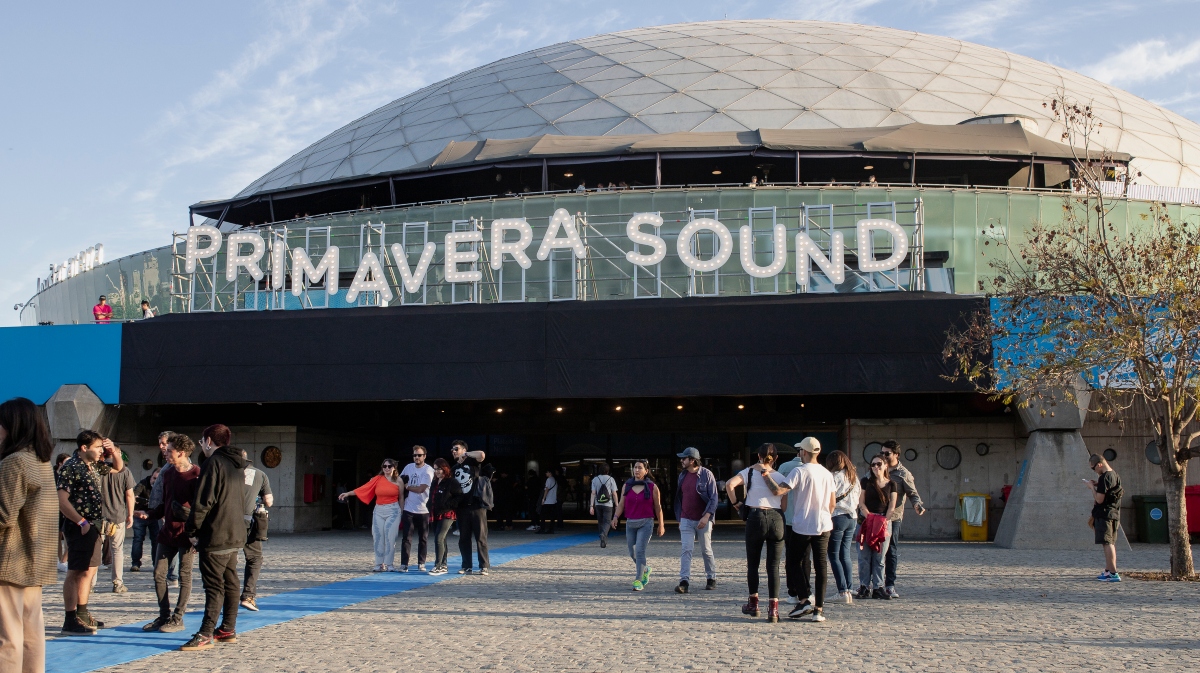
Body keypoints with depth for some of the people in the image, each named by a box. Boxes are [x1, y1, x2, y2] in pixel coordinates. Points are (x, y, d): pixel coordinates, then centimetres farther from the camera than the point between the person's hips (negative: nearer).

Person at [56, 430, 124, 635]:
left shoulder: (93, 466, 12)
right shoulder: (70, 467, -13)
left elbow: (118, 467, 29)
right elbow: (62, 501, -19)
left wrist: (114, 452, 9)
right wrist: (82, 522, -22)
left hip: (94, 526, 9)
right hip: (80, 527, -9)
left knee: (89, 571, 15)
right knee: (76, 573, -7)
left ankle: (82, 615, 24)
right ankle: (70, 622, -4)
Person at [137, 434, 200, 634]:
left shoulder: (197, 475, -11)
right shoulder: (167, 474, 12)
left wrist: (190, 513, -28)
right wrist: (148, 514, 5)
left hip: (187, 534, -7)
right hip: (167, 532, 7)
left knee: (184, 576, 2)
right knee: (159, 574, 7)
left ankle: (177, 618, 10)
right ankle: (164, 616, 17)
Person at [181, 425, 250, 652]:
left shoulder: (213, 463, -12)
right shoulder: (237, 466, 15)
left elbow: (203, 503, -17)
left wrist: (191, 530, -8)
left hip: (215, 537, -9)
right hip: (235, 535, 9)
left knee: (214, 585, -9)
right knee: (231, 583, 12)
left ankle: (206, 635, -9)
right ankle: (228, 629, 17)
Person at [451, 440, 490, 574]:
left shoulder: (471, 462, 1)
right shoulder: (454, 468, 16)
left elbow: (482, 455, -21)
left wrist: (466, 454, -9)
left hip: (477, 505, -5)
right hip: (462, 506, 5)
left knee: (480, 537, -3)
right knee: (463, 538, 7)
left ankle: (485, 566, -1)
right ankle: (466, 566, 14)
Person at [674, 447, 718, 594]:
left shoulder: (706, 474, -8)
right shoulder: (683, 475, 8)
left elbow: (713, 498, -11)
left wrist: (706, 516, -20)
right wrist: (680, 517, 15)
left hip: (703, 520, -4)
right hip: (686, 520, 4)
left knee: (706, 550, 8)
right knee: (685, 550, -6)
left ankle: (711, 578, 24)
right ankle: (684, 582, -11)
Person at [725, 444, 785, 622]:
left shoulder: (750, 472, 3)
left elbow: (730, 484, -12)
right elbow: (784, 506, 6)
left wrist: (735, 503, -1)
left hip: (755, 517, -1)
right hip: (776, 519, 1)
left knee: (753, 563, 14)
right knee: (773, 566, 3)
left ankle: (753, 604, 22)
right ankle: (773, 609, -5)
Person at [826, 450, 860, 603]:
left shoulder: (835, 477, -11)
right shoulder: (854, 477, 12)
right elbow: (858, 497, 16)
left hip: (838, 517, -7)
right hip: (852, 517, 7)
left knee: (834, 556, -2)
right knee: (846, 555, 12)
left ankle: (843, 591, -8)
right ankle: (849, 589, 7)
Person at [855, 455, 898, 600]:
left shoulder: (891, 484, 9)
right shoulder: (866, 481, 6)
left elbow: (892, 506, 5)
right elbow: (861, 502, 2)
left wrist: (883, 521, -7)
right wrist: (870, 518, -9)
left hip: (885, 522, 1)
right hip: (866, 521, -1)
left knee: (880, 557, 1)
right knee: (864, 556, -5)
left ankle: (878, 588, 4)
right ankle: (865, 587, -3)